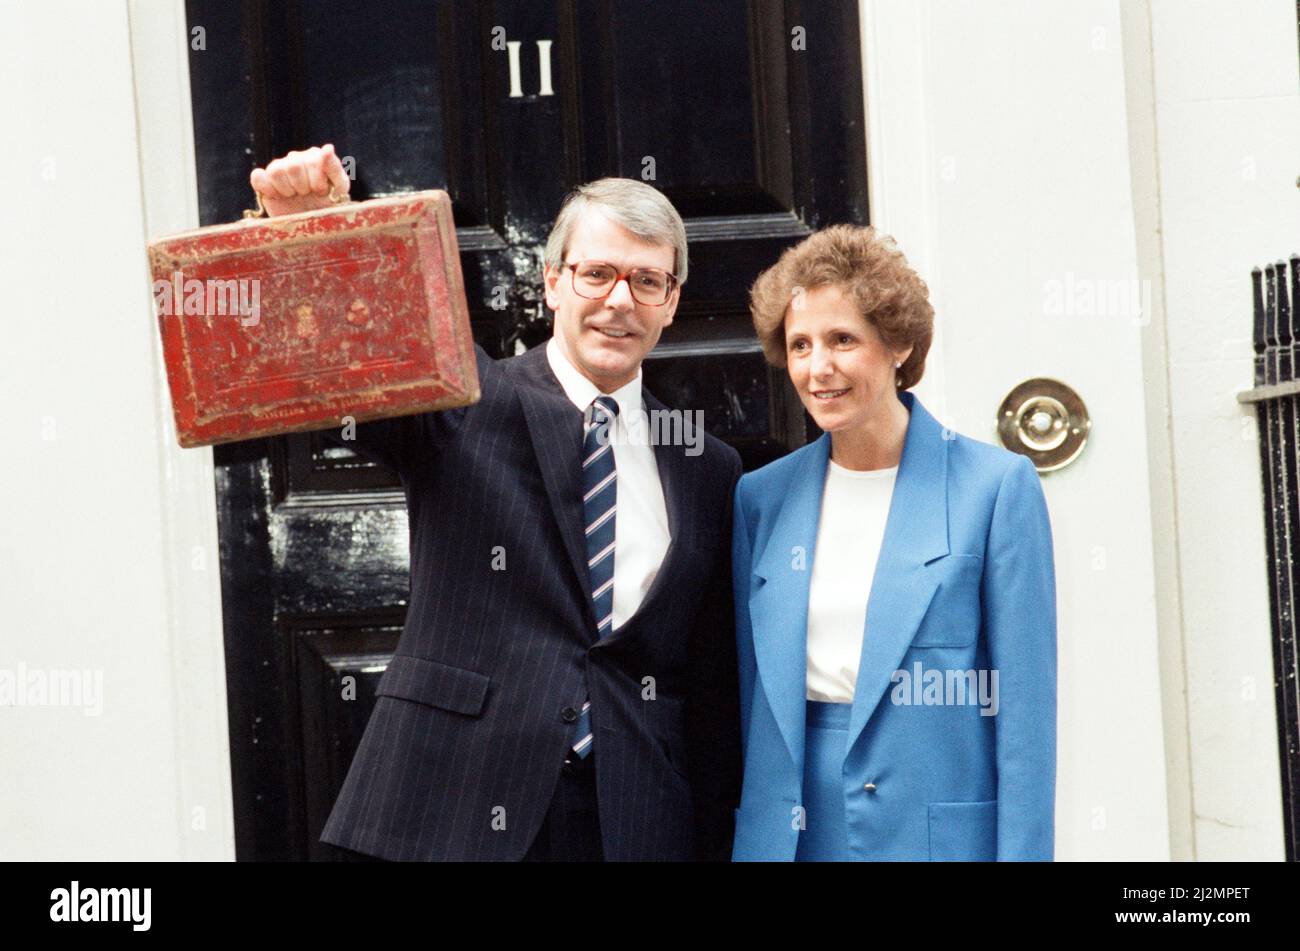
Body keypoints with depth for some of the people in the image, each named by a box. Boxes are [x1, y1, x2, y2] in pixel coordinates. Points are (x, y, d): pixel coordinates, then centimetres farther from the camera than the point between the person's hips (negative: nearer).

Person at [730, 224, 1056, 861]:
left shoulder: (997, 485, -5)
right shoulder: (760, 498, 6)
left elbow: (1025, 704, -6)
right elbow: (747, 689, 10)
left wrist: (1023, 851, -11)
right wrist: (743, 842, 7)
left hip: (942, 831, -3)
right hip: (789, 833, 3)